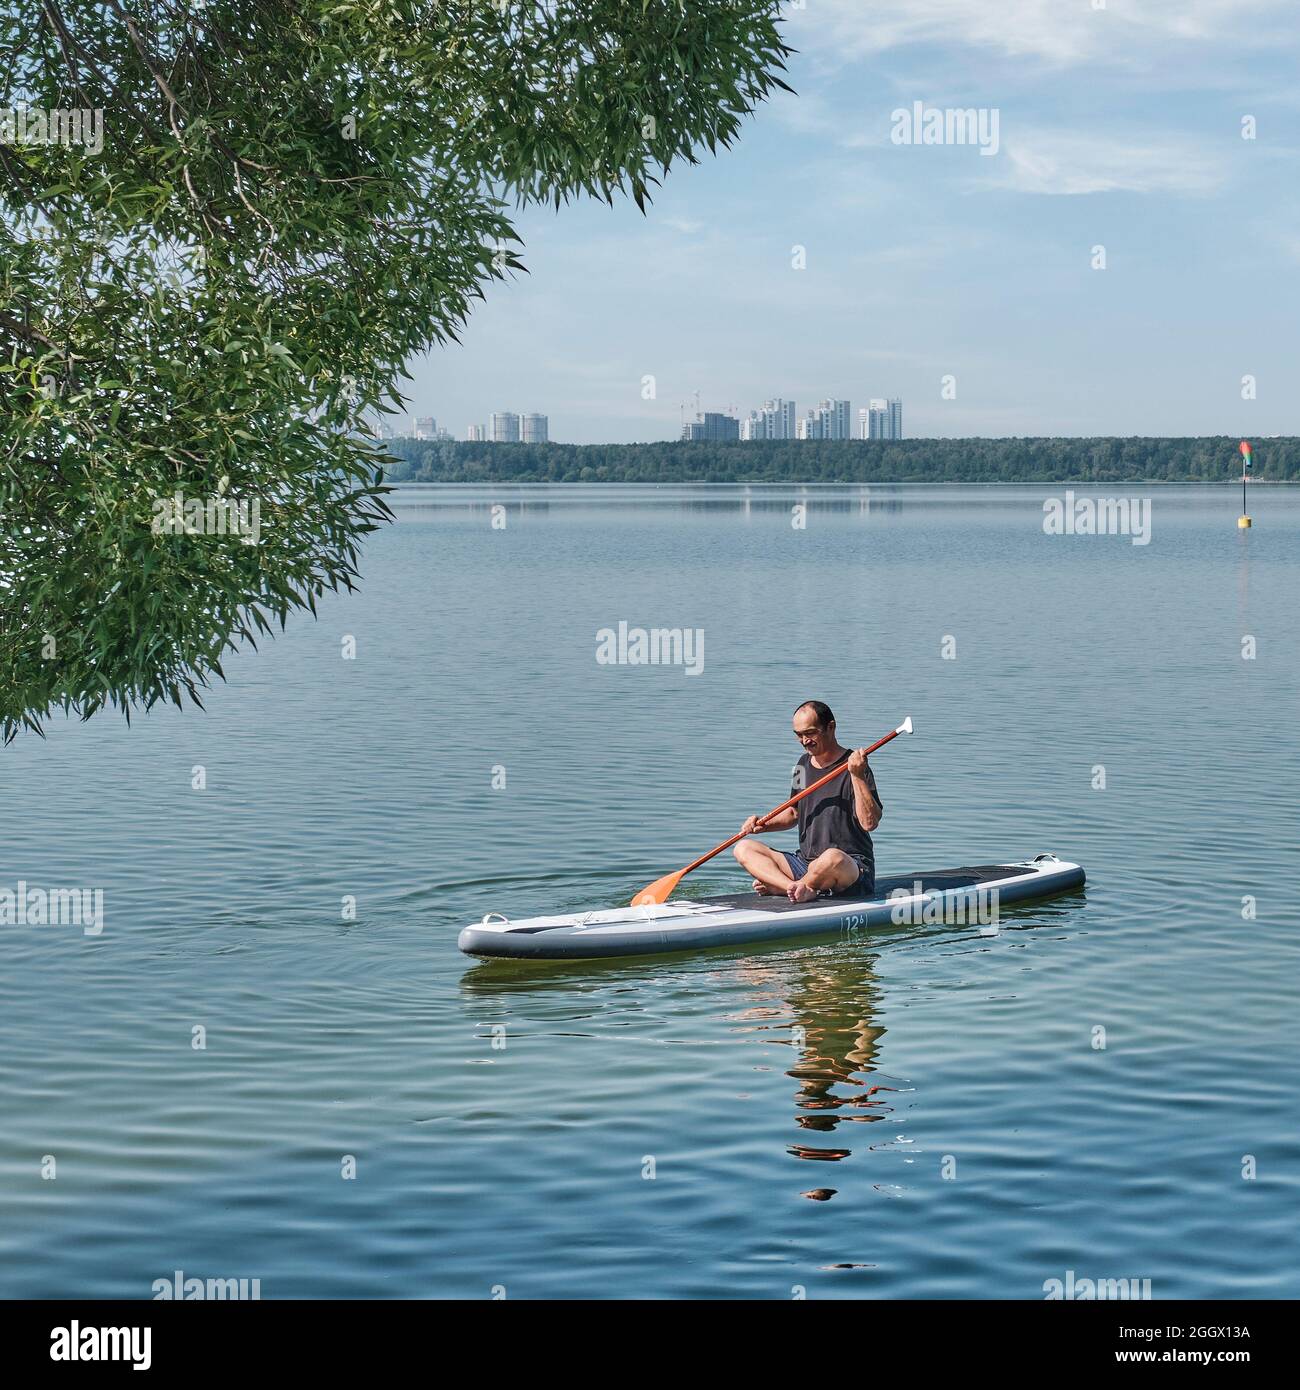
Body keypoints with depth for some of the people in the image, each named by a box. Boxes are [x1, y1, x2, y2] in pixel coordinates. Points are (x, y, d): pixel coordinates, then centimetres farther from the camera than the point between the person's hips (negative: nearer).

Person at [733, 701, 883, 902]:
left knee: (833, 858, -42)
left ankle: (776, 886, -14)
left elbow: (870, 823, -19)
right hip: (805, 862, 7)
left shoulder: (853, 767, -9)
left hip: (855, 868, -7)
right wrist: (764, 824, 9)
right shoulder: (804, 765, 14)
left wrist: (858, 776, -26)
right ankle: (803, 890, -29)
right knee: (743, 849, -5)